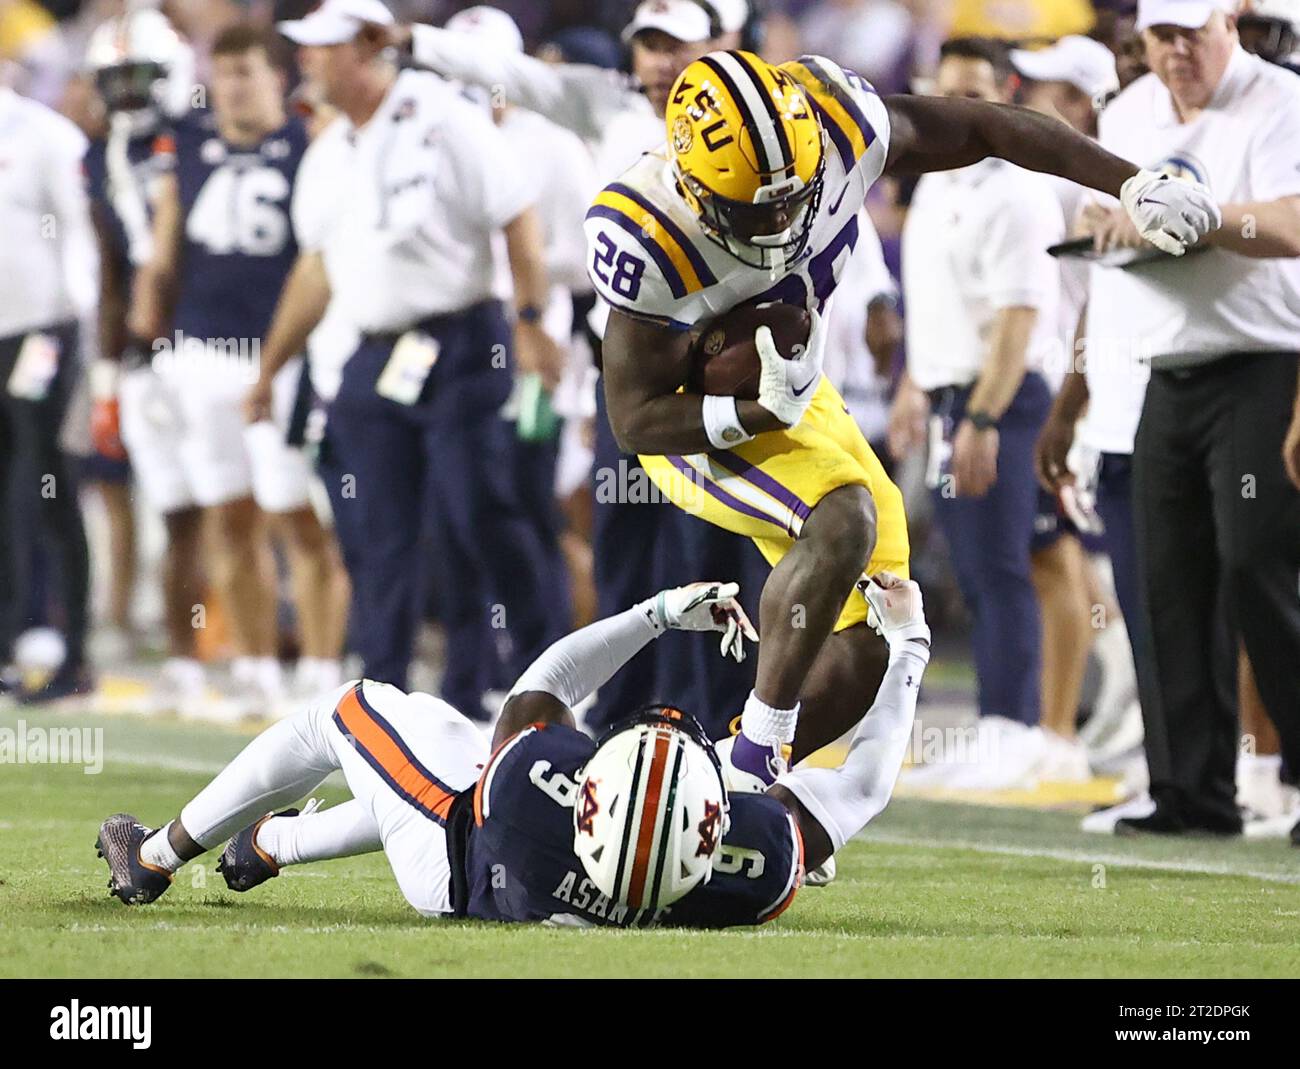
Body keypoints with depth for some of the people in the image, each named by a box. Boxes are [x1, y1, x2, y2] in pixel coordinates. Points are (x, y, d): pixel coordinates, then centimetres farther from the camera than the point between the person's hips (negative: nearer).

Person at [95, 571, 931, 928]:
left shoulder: (538, 779, -48)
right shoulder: (757, 865, -46)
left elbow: (540, 691, -22)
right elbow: (862, 788, -25)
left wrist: (662, 614, -13)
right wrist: (907, 647, -16)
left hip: (456, 875, -4)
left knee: (347, 714, 18)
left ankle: (156, 857, 36)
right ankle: (269, 847, 51)